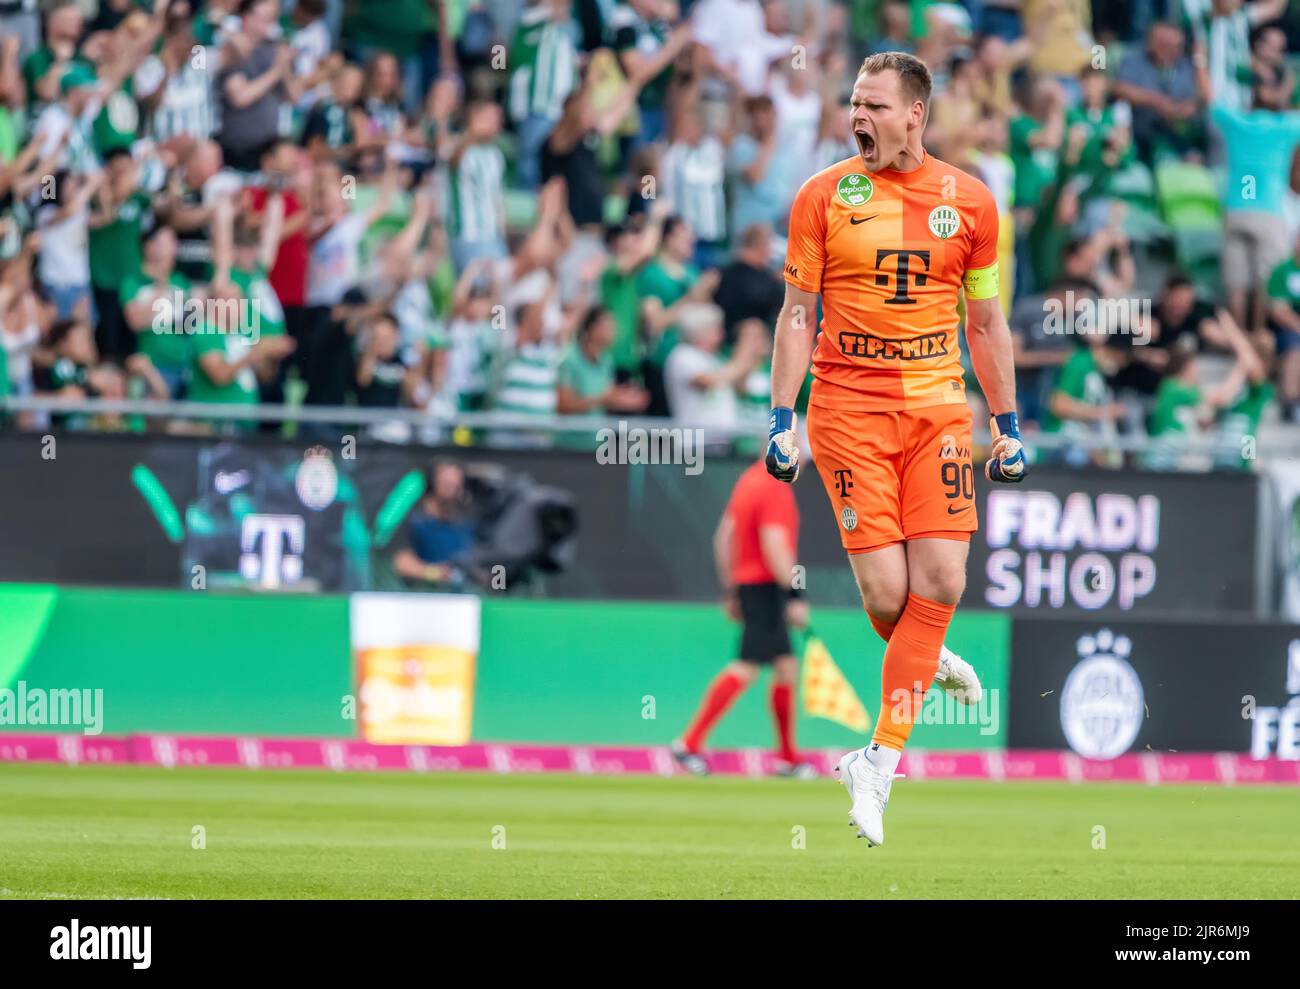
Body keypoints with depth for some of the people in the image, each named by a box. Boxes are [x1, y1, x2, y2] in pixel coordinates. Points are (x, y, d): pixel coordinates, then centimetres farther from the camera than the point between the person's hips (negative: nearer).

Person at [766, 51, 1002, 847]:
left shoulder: (969, 201, 7)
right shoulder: (824, 197, 3)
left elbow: (987, 321, 15)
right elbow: (798, 312, 5)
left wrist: (1009, 424, 13)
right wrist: (781, 417, -3)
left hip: (938, 408, 2)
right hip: (848, 407, -2)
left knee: (941, 583, -11)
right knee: (887, 591, -10)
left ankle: (878, 764, -4)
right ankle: (926, 662, 26)